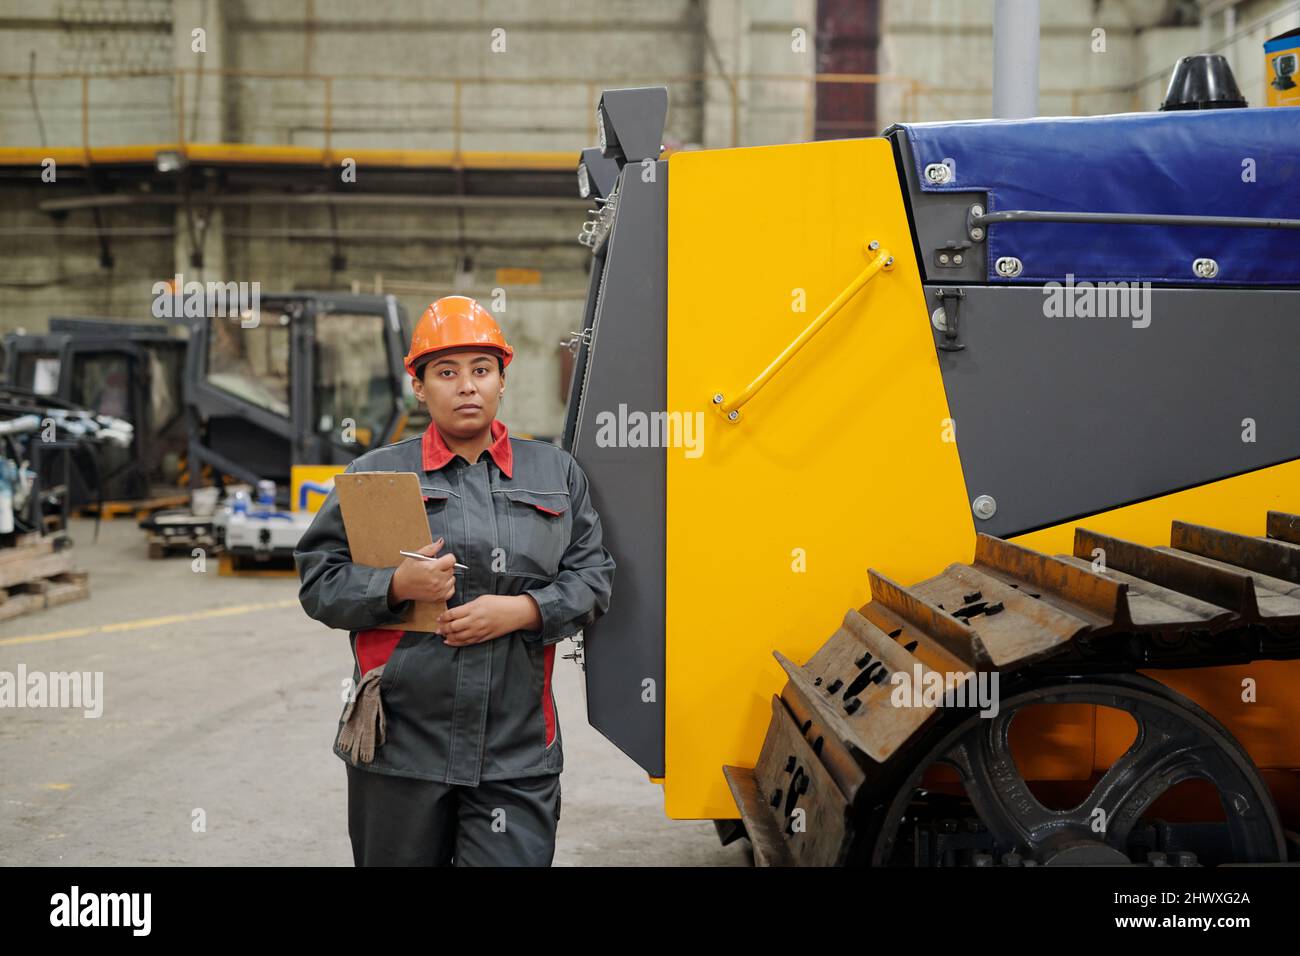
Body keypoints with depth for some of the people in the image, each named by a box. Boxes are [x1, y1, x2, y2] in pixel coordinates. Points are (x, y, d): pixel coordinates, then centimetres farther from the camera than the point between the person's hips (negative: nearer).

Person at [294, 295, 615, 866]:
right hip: (400, 746, 0)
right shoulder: (377, 474, 6)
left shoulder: (555, 472, 11)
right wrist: (398, 587, -14)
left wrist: (520, 610, -9)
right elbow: (318, 582, 4)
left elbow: (592, 577, 8)